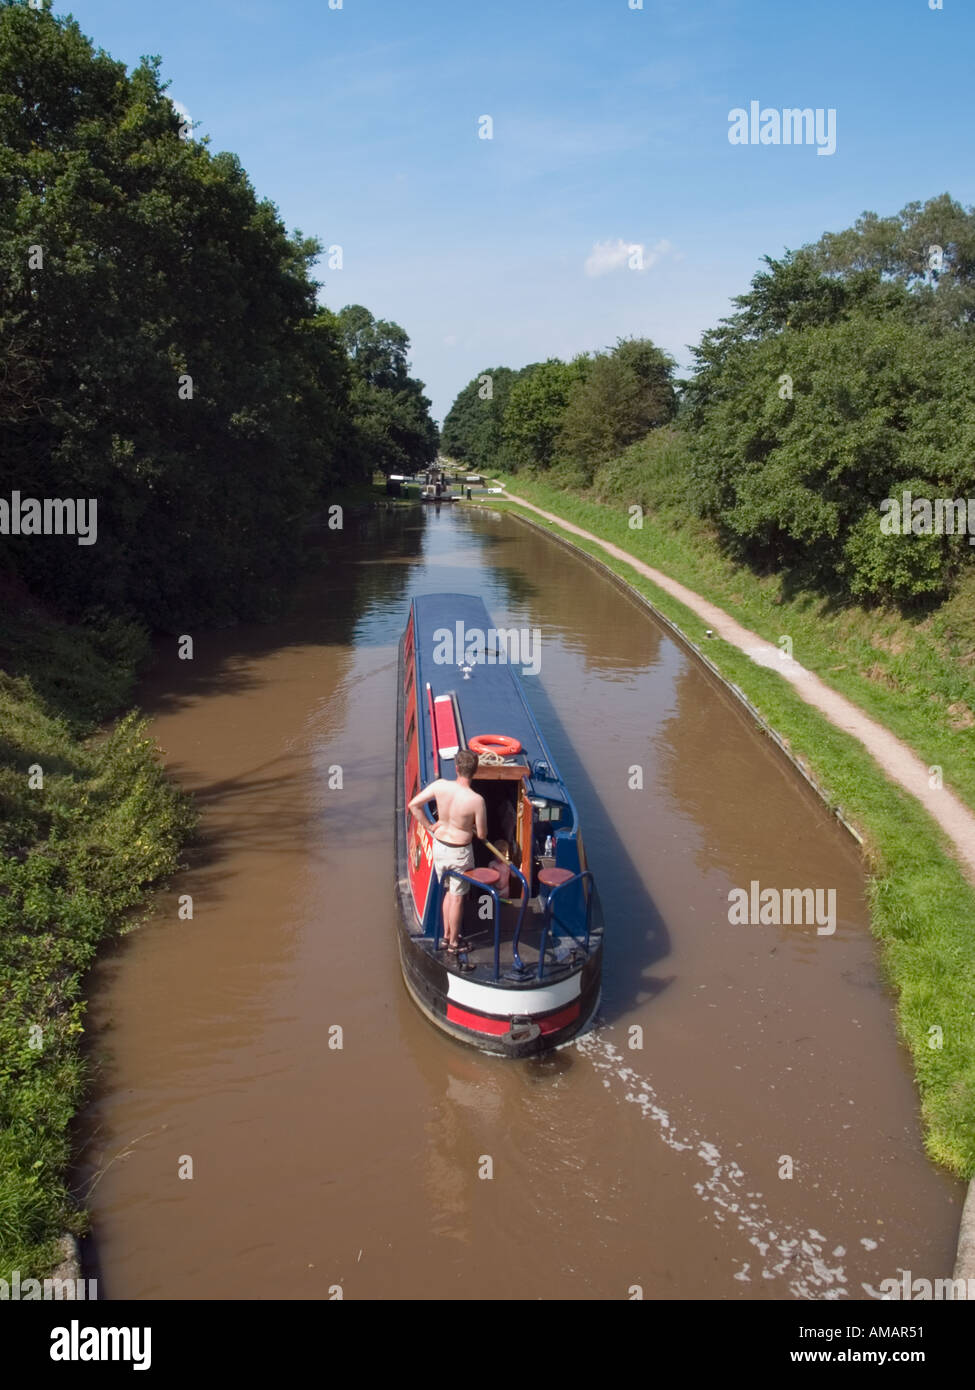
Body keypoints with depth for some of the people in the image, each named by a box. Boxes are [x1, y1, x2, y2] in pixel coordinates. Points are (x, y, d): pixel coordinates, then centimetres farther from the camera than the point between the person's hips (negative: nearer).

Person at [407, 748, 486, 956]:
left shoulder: (440, 785, -16)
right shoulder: (476, 800, -26)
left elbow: (414, 804, -8)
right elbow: (482, 834, -15)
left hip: (439, 846, 4)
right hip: (460, 852, -4)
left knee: (448, 892, 25)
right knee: (457, 897, 14)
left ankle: (446, 935, 38)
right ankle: (454, 942, 29)